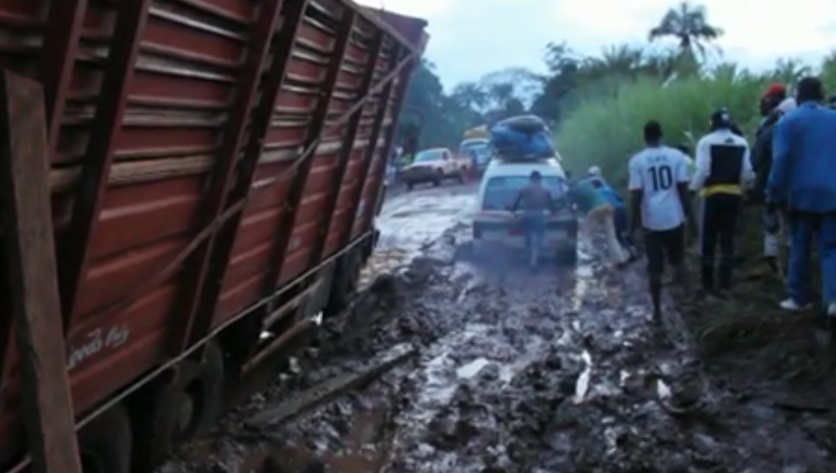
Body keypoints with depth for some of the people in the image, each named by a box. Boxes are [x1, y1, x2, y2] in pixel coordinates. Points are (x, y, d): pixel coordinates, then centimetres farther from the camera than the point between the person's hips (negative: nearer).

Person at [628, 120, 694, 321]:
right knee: (678, 260, 21)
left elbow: (636, 194, -8)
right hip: (674, 218, 1)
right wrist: (689, 214, 7)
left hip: (651, 221, -1)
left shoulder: (637, 160, -6)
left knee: (655, 268, 6)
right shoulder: (677, 156, -3)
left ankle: (657, 310, 10)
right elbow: (683, 188, -3)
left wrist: (635, 221, 1)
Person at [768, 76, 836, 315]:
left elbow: (781, 161, -9)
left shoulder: (788, 121, -3)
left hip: (801, 194, -2)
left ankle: (799, 297, 13)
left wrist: (774, 194, -4)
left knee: (800, 247, 10)